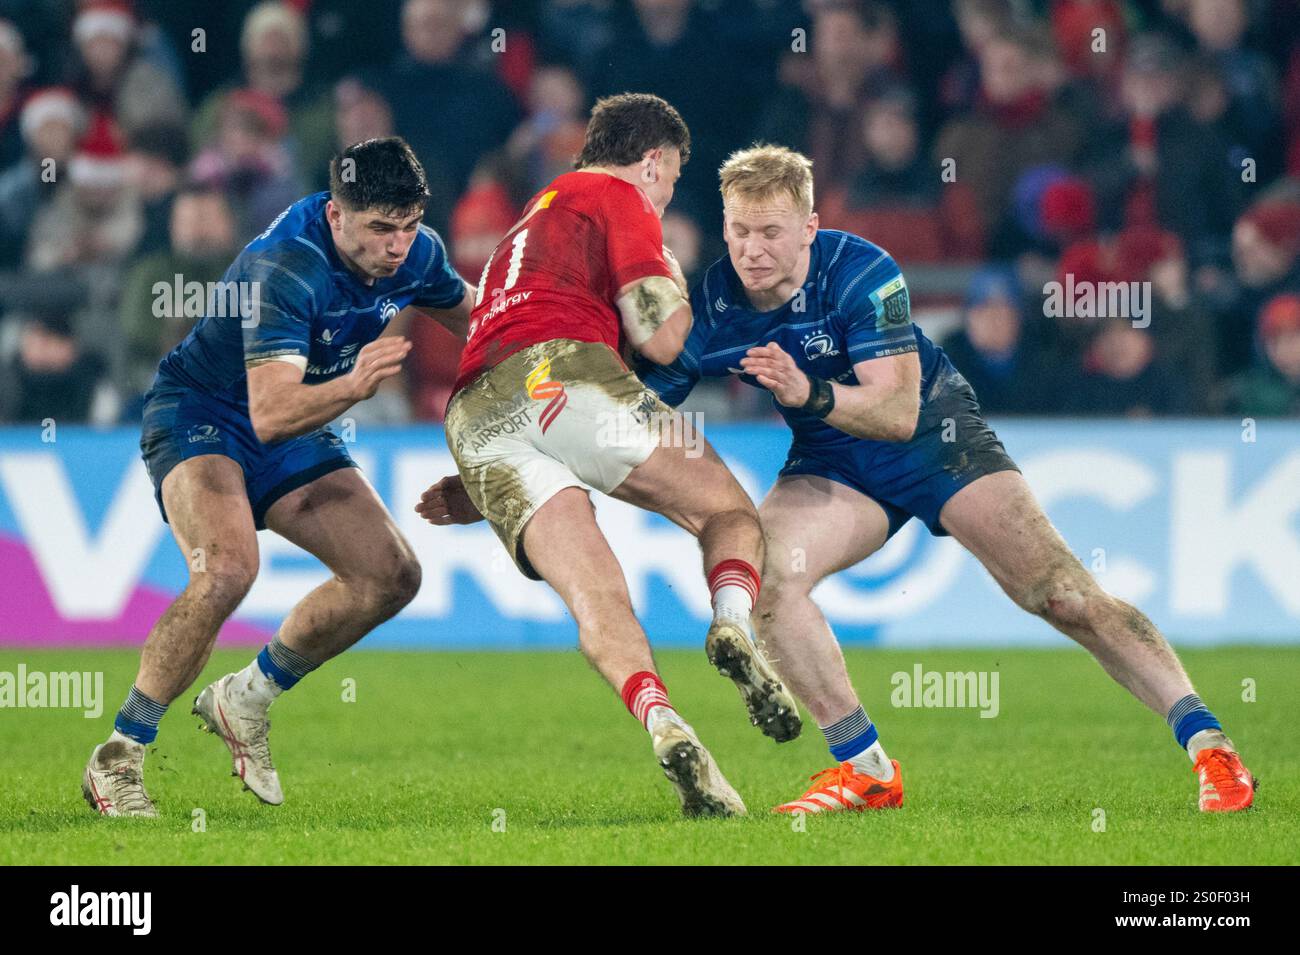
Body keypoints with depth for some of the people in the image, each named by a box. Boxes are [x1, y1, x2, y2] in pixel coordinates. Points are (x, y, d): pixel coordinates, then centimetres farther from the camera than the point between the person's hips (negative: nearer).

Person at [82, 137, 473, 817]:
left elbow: (469, 316, 16)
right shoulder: (283, 268, -33)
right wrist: (352, 385, -57)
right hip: (201, 413, -7)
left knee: (392, 576, -4)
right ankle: (118, 759, -22)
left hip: (302, 430, 8)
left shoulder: (415, 253, -10)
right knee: (228, 569, -33)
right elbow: (270, 415, -42)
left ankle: (243, 701, 15)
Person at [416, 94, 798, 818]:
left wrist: (476, 488, 44)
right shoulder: (619, 199, 13)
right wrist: (672, 282, 23)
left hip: (473, 412, 6)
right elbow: (661, 339, 3)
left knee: (598, 598, -7)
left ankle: (664, 725, -34)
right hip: (563, 371, -6)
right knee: (731, 511, 8)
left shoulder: (535, 217, 39)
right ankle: (733, 623, -24)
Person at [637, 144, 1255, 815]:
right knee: (763, 572, -23)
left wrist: (810, 393, -47)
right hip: (831, 465, 3)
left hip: (935, 435, -3)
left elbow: (898, 412, -31)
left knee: (1062, 594, -13)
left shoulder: (860, 272, -26)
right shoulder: (705, 311, -16)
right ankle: (866, 771, -14)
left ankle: (1207, 742, -6)